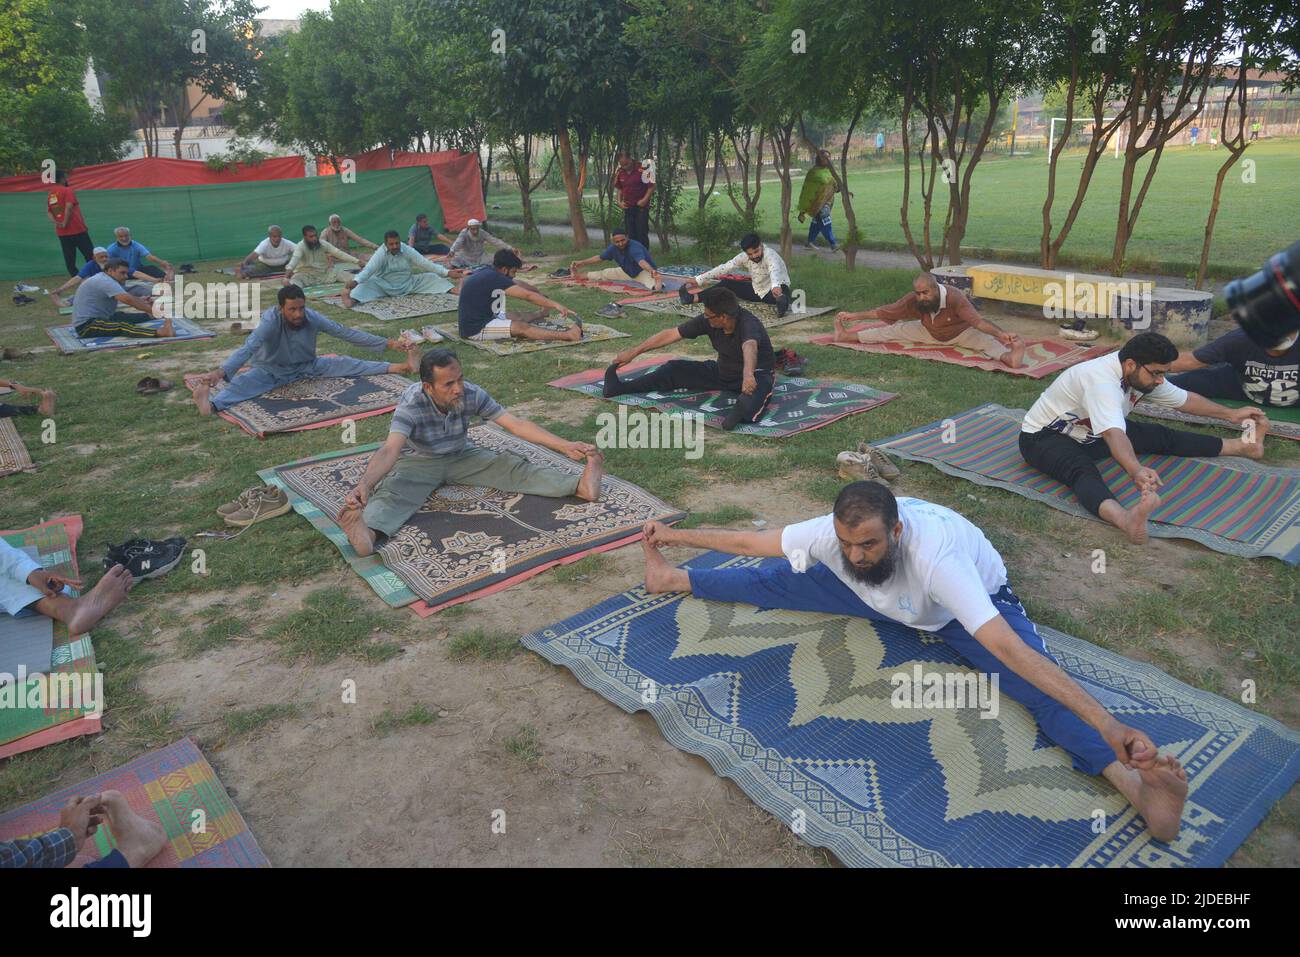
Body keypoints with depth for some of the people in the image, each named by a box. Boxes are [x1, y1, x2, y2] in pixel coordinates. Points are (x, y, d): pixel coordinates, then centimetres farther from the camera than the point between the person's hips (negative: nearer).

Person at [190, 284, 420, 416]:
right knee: (243, 382, -32)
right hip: (271, 370, -3)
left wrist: (389, 344, -17)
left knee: (344, 363, -11)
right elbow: (248, 348, -44)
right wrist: (220, 372, -62)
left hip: (307, 367, 3)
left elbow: (347, 333, -13)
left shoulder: (312, 318, -19)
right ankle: (210, 404, -62)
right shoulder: (270, 321, -30)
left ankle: (400, 367, -15)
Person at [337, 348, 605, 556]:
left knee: (512, 467, -18)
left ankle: (579, 485, -34)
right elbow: (390, 449, -42)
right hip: (419, 461, -3)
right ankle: (368, 531, -65)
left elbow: (515, 424, -19)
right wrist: (364, 484, -62)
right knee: (394, 490, -35)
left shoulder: (472, 395, -20)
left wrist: (565, 446, -26)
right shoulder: (412, 404, -30)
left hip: (462, 455, 3)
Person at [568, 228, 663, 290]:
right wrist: (582, 262, 4)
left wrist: (652, 270, -78)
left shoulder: (634, 247, -37)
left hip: (644, 271, -7)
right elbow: (599, 257, 4)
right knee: (604, 273, 14)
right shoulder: (613, 248, -13)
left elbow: (642, 261, -57)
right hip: (628, 272, 7)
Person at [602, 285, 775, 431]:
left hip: (757, 373, -5)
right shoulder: (708, 320, -14)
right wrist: (634, 352, -6)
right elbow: (671, 334, -8)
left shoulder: (748, 323, -33)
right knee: (676, 368, -4)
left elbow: (749, 348, -56)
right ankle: (620, 388, -8)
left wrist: (748, 375, -79)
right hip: (723, 372, 6)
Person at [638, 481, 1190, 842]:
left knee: (1037, 684, -30)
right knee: (774, 583, -1)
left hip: (968, 600, -4)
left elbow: (1008, 647, -54)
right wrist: (677, 536, -8)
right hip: (884, 598, 4)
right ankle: (674, 580, 19)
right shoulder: (833, 533, -30)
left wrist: (1105, 723, -60)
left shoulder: (934, 555, -46)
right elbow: (750, 543, -16)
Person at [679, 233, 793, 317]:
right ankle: (694, 298, -15)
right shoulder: (744, 257, -9)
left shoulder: (770, 255, -28)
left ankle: (782, 302, -73)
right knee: (726, 283, -3)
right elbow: (724, 268, -6)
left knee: (782, 290, -41)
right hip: (756, 290, 5)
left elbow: (774, 271, -50)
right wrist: (699, 280, -9)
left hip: (774, 290, -5)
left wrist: (775, 287, -73)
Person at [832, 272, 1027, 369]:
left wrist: (1002, 334, -67)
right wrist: (854, 316, -13)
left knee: (985, 340, -34)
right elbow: (885, 311, -15)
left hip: (961, 333, -4)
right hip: (929, 333, 4)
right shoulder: (914, 300, -25)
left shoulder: (954, 297, -39)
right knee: (893, 331, -1)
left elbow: (977, 321, -51)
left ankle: (1008, 356, -65)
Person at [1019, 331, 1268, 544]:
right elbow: (1113, 434, -49)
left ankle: (1243, 445, 15)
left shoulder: (1143, 374, -6)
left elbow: (1184, 399, 14)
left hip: (1089, 433, 9)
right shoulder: (1101, 379, -34)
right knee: (1083, 470, -38)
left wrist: (1230, 415, 20)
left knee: (1160, 438, 3)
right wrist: (1136, 471, -64)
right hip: (1044, 437, -9)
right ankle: (1125, 518, -64)